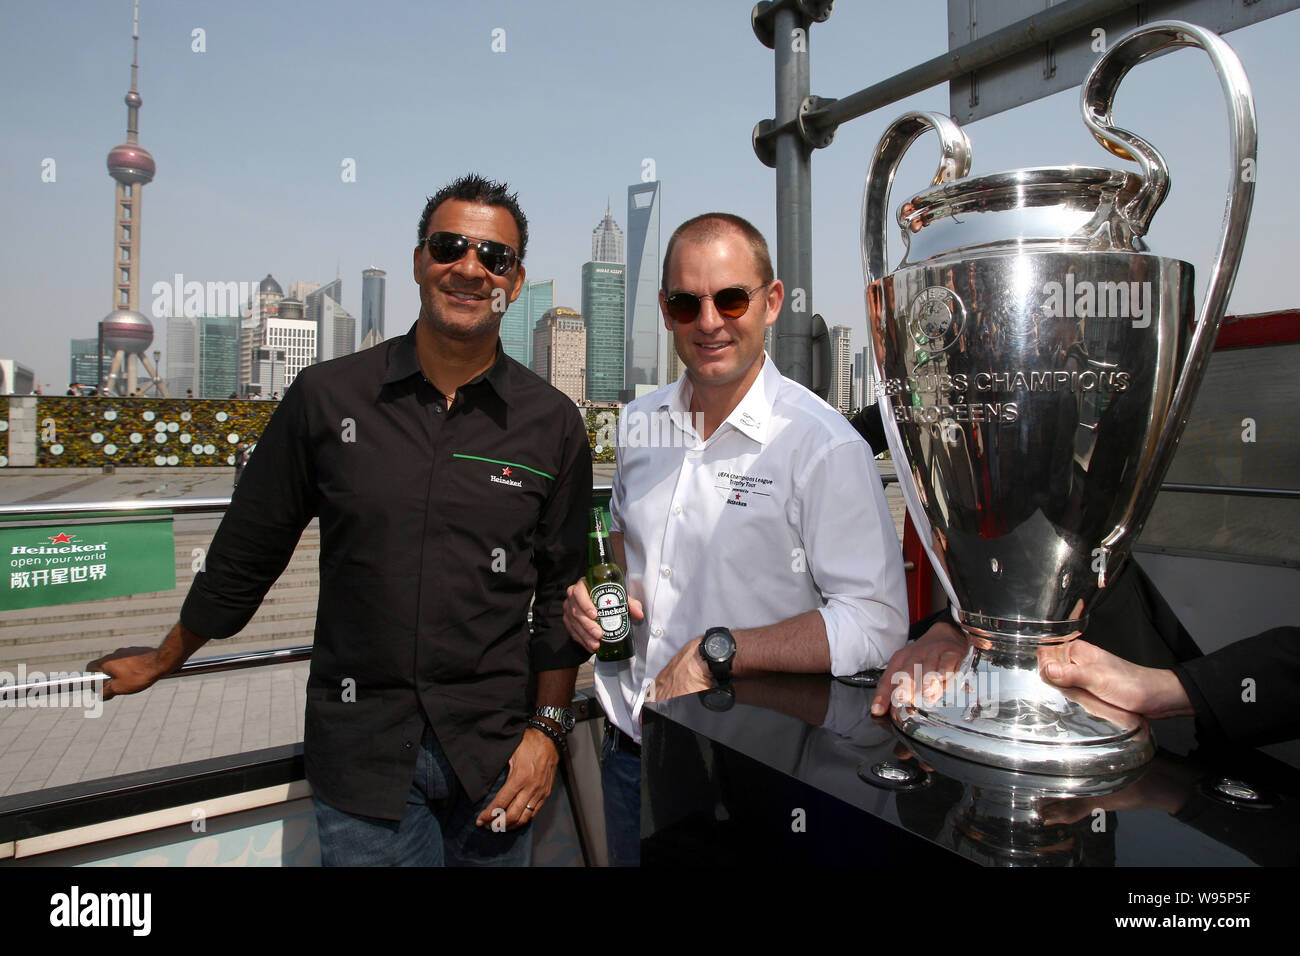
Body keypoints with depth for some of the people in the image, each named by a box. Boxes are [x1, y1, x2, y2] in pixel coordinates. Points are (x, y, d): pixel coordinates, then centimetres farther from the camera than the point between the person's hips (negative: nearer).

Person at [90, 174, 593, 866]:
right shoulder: (326, 396, -3)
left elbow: (561, 593, 2)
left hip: (495, 756, 1)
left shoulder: (552, 424, -2)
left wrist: (547, 728, -2)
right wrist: (163, 661, 18)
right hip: (361, 753, 0)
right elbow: (247, 551, 8)